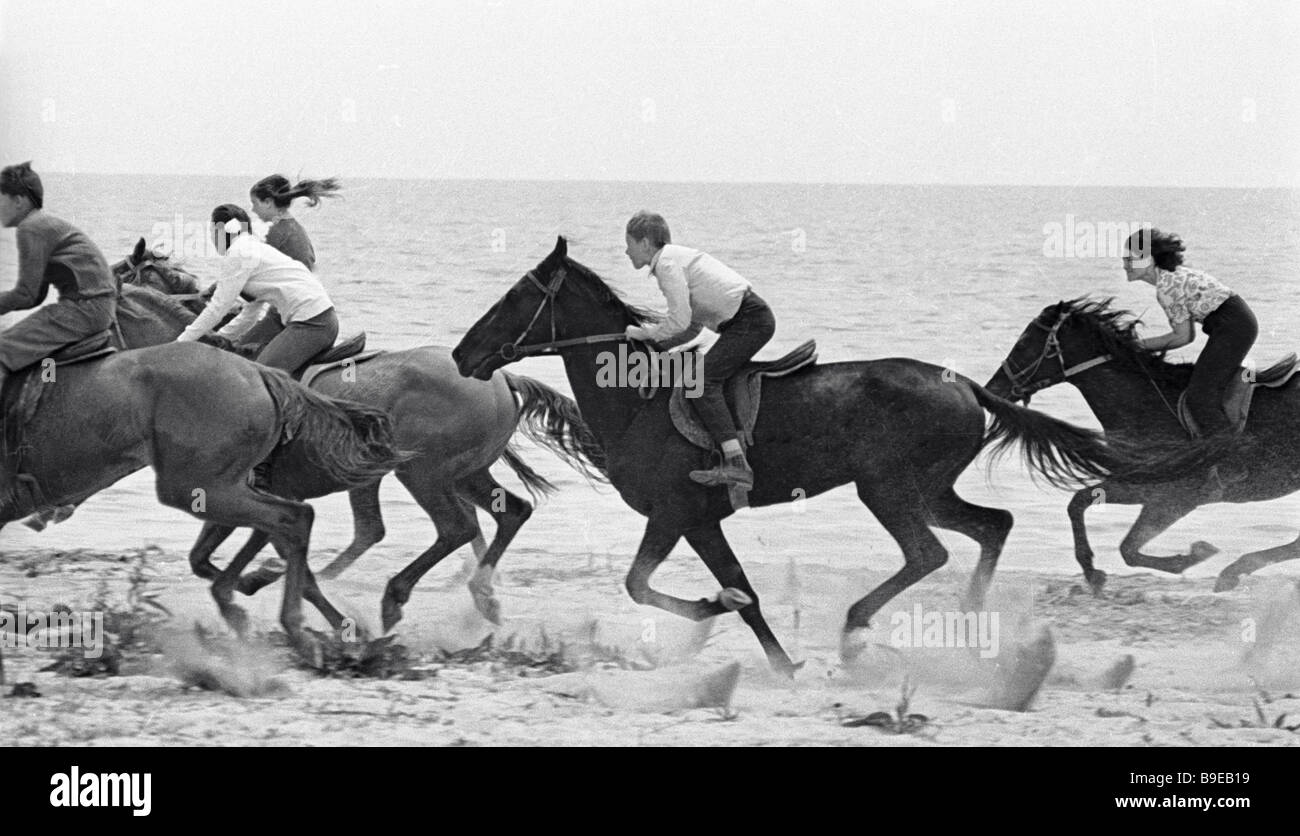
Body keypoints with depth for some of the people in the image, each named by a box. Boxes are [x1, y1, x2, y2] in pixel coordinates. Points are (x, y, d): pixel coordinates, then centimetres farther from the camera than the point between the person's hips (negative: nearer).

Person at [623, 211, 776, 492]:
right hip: (752, 320, 11)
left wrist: (646, 334, -2)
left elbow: (680, 320, -17)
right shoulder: (676, 258, 22)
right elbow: (692, 327, 24)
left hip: (750, 320, -11)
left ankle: (736, 464, -32)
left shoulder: (667, 262, -9)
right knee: (702, 378, 20)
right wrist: (654, 341, 15)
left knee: (702, 382, -20)